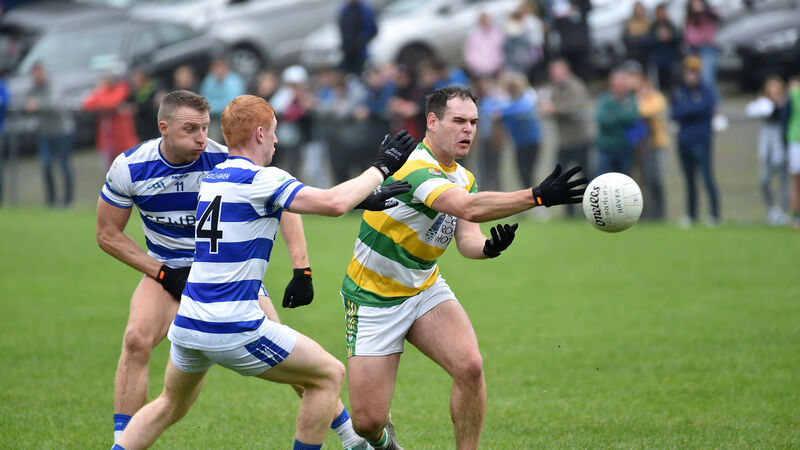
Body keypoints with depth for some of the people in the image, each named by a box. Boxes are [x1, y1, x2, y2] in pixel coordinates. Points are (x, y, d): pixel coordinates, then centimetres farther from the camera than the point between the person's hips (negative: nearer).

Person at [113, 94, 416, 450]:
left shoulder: (212, 177, 15)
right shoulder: (259, 180, -12)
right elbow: (333, 204, -22)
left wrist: (366, 198, 19)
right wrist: (382, 167, -8)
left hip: (187, 325, 8)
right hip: (234, 331, -8)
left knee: (169, 407, 27)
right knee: (329, 375, 7)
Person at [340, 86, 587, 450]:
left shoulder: (462, 177, 4)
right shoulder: (416, 169, -27)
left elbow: (466, 238, -6)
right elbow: (469, 208, -43)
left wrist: (489, 247, -30)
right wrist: (538, 196, -51)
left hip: (425, 288, 7)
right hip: (374, 297, -7)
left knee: (470, 365, -21)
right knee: (367, 420, -6)